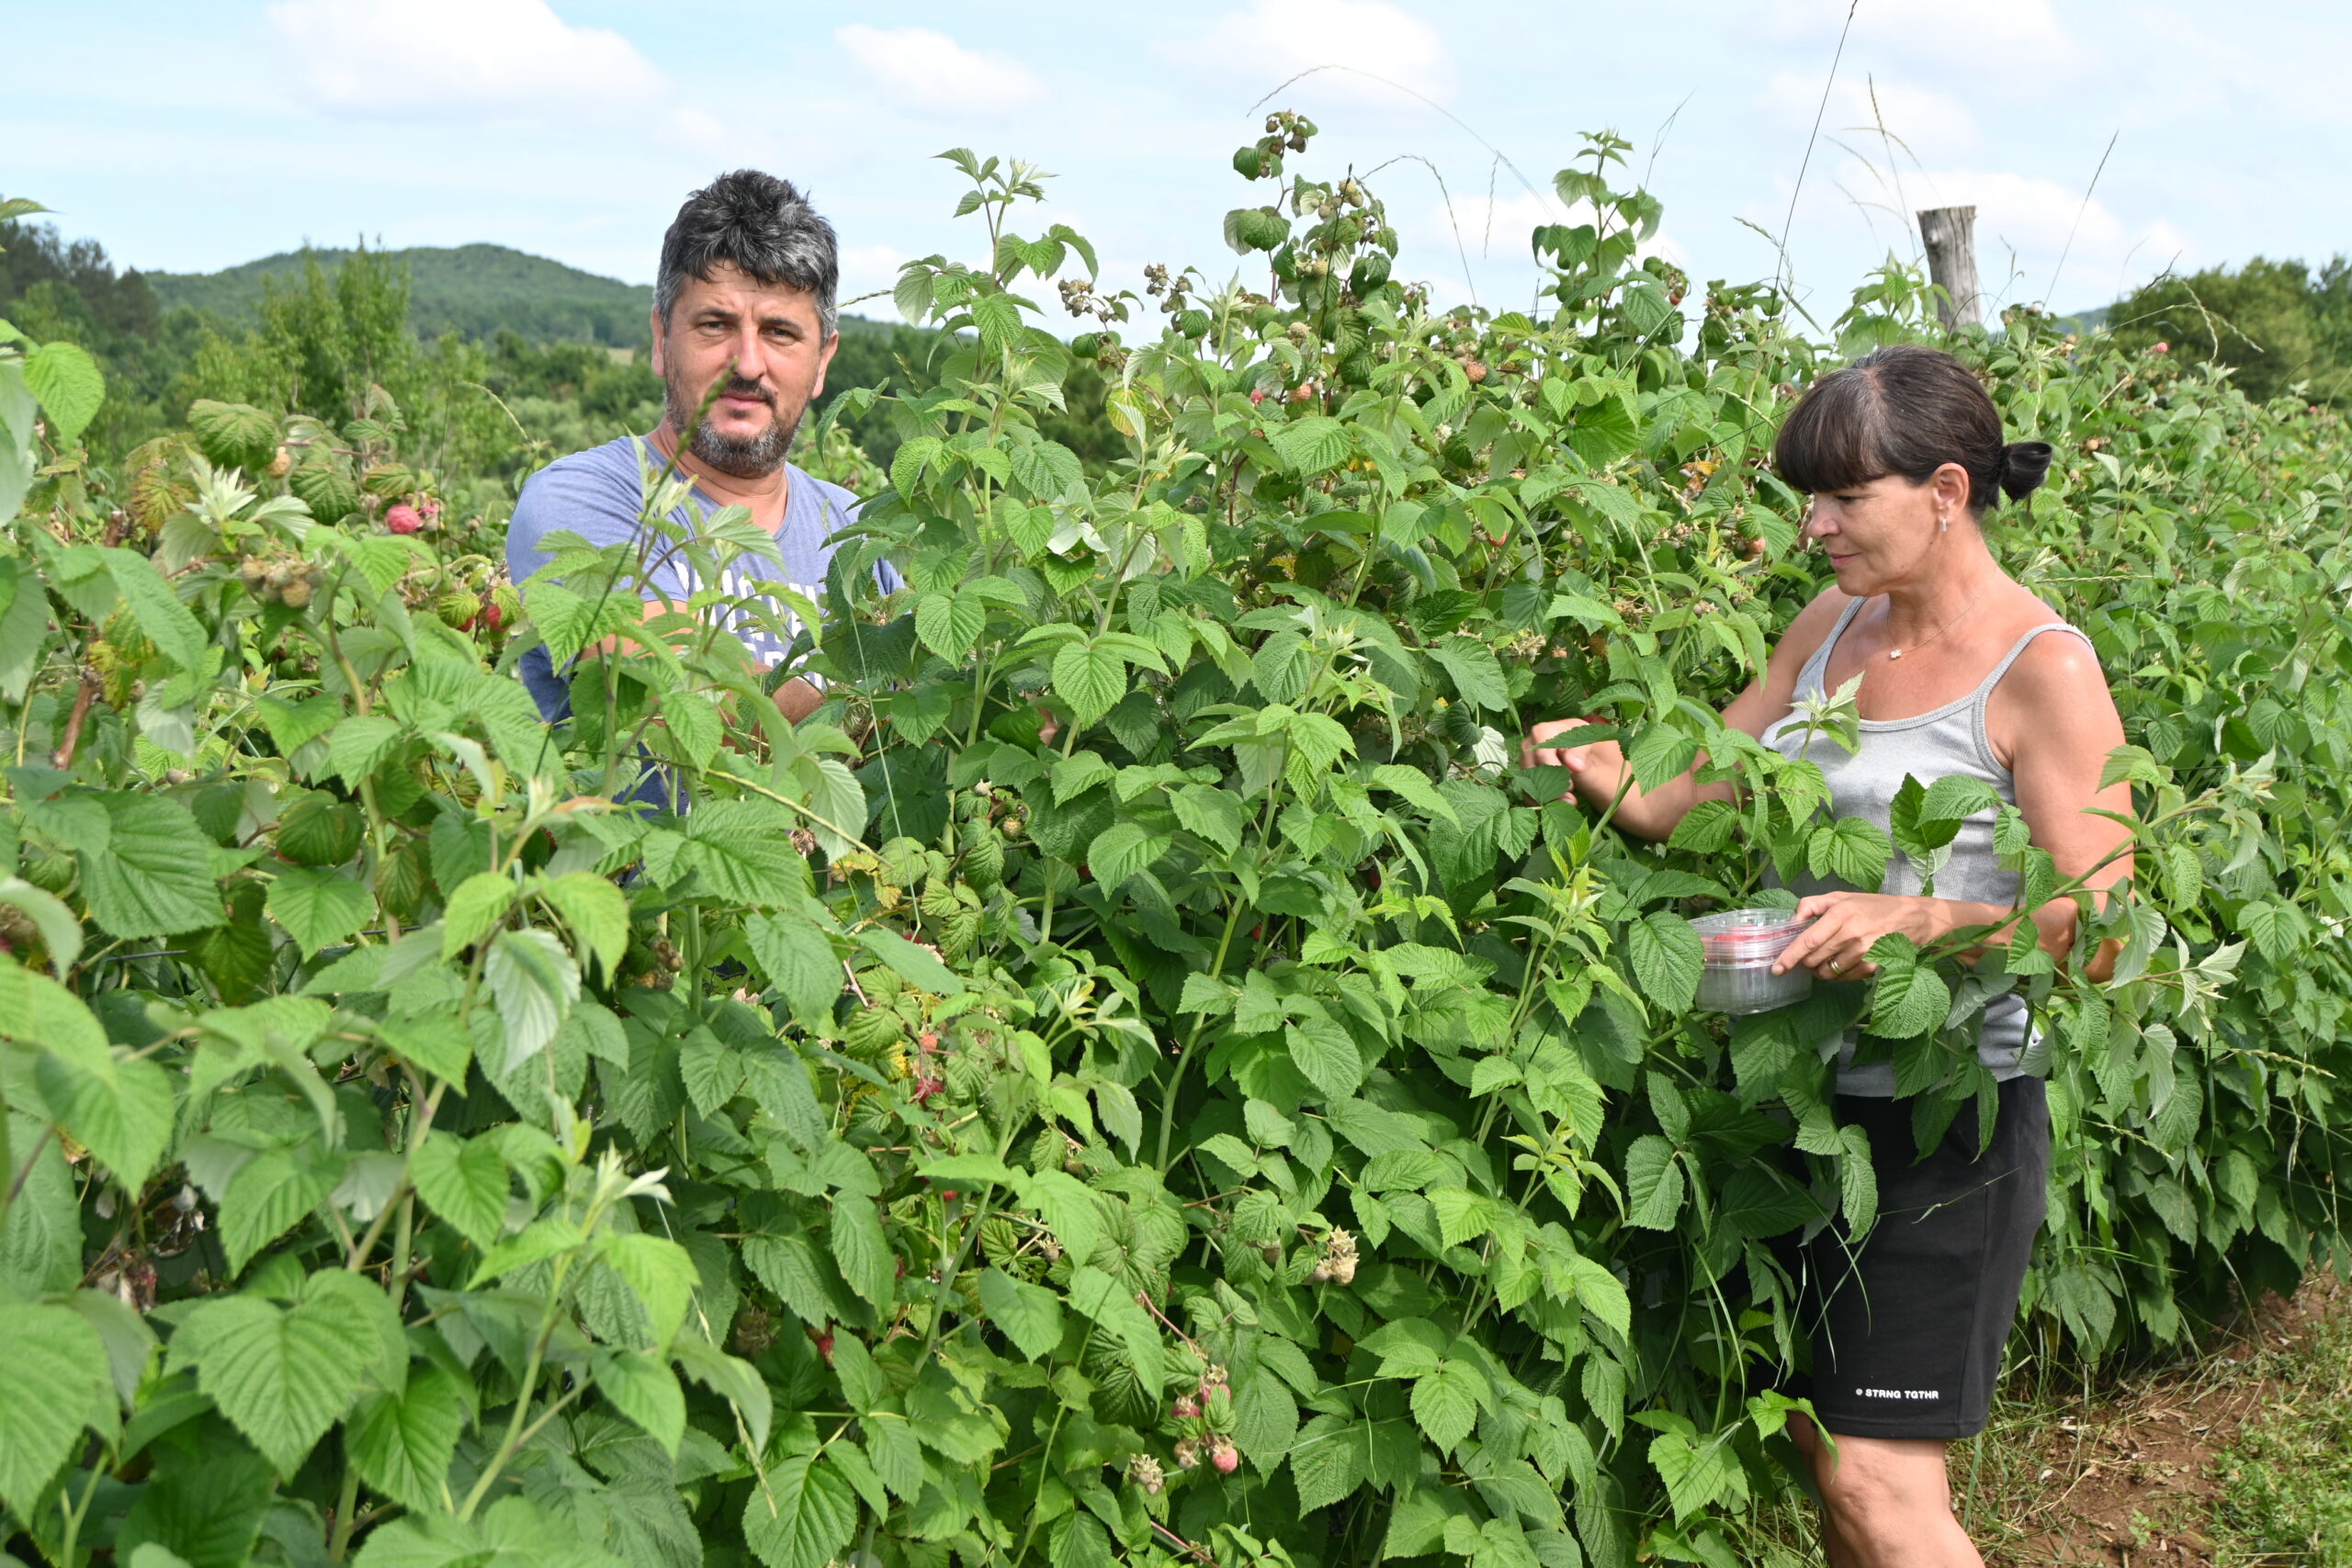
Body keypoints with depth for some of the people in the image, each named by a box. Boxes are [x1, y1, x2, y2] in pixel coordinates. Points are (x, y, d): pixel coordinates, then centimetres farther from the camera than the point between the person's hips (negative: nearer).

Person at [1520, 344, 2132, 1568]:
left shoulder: (2043, 670, -11)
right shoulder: (1832, 628, 9)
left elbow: (2097, 931, -14)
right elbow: (1705, 800, 15)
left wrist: (1922, 919, -29)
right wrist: (1620, 787, -7)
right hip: (1802, 1097, 7)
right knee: (1819, 1447, 13)